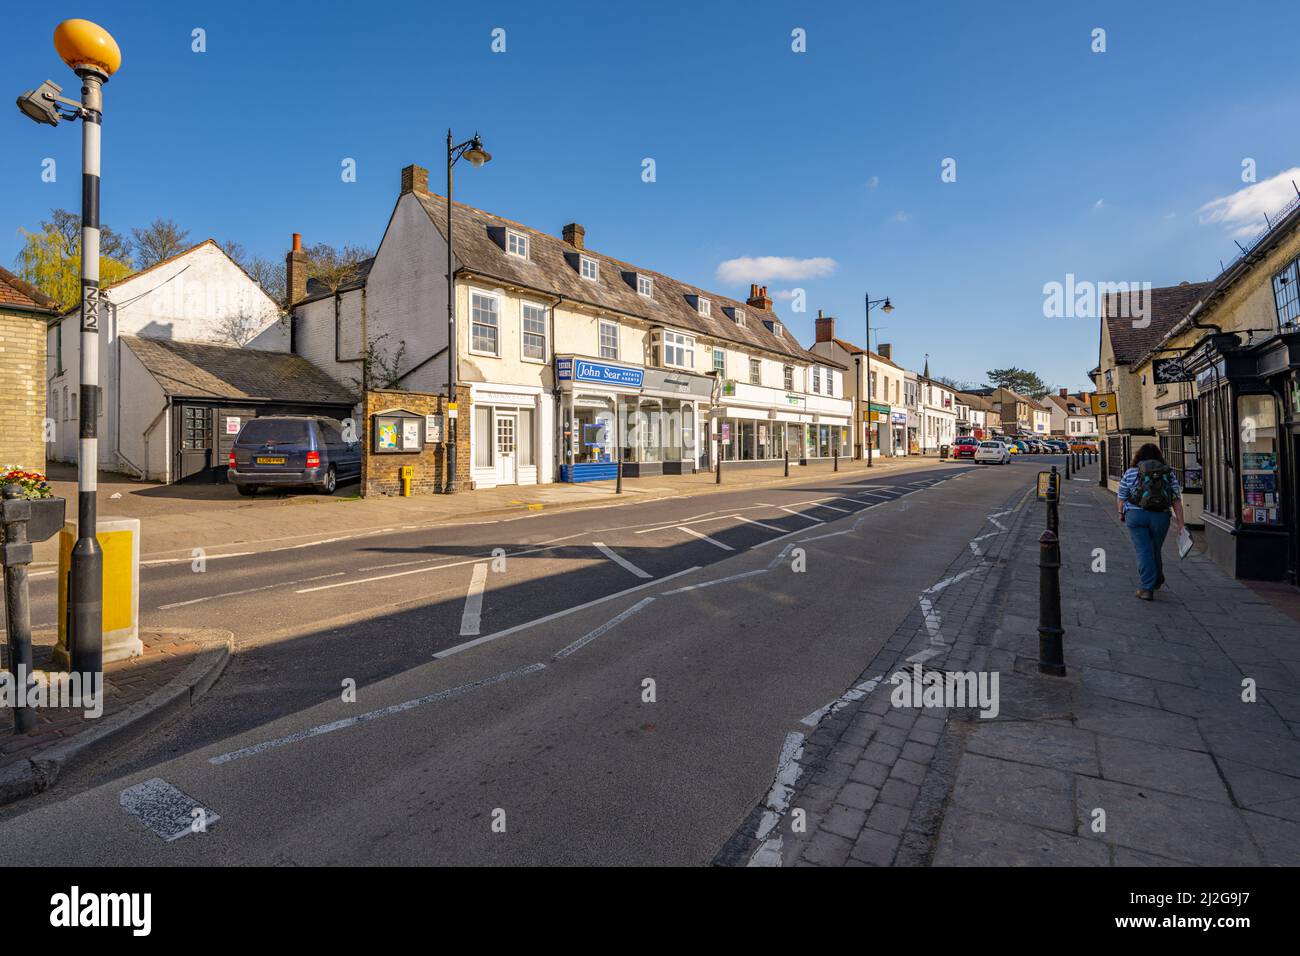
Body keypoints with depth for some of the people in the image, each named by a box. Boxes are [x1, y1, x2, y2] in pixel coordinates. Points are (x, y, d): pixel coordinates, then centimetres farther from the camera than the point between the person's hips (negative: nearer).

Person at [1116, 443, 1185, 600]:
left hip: (1136, 516, -2)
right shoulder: (1169, 473, 7)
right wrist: (1180, 523, 3)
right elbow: (1176, 501, 2)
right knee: (1155, 550, 18)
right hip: (1161, 517, 2)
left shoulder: (1130, 473, 2)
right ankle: (1157, 581, 37)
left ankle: (1147, 588, -4)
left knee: (1144, 551, -1)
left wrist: (1121, 513, 21)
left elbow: (1121, 498, 5)